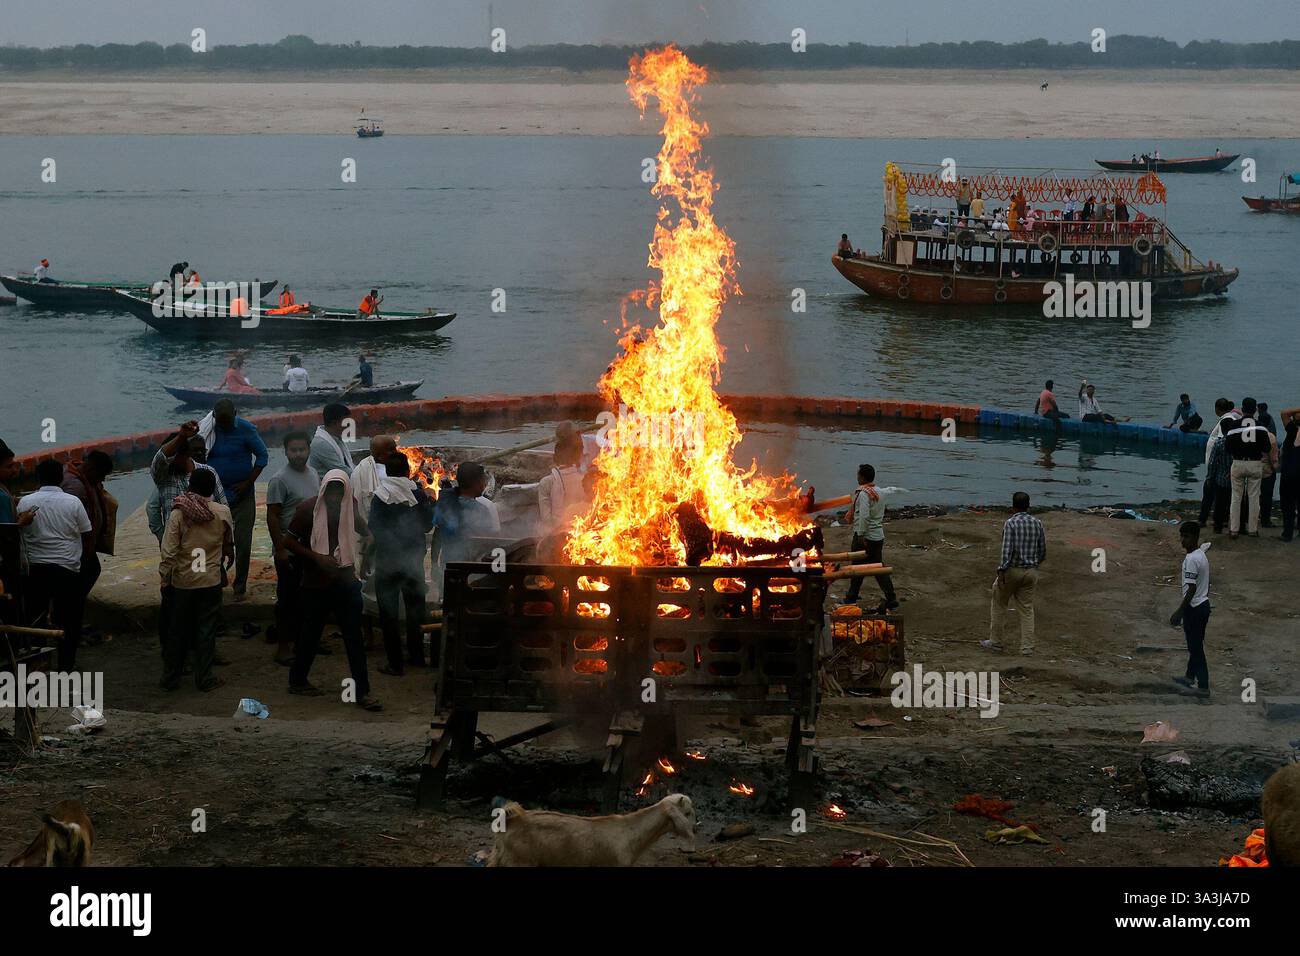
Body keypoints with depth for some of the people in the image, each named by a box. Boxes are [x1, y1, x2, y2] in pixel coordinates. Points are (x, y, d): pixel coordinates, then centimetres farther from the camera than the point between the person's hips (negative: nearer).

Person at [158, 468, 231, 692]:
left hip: (182, 581, 0)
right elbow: (229, 546, 12)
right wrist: (225, 565, 30)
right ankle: (204, 678, 9)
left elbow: (169, 551, -12)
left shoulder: (178, 513, -10)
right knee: (206, 630, 7)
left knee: (177, 631, 10)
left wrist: (164, 577, 0)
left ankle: (170, 678, 16)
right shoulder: (223, 513, -5)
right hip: (211, 581, 0)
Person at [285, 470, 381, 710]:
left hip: (346, 580, 3)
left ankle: (361, 692, 0)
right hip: (316, 583, -3)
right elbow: (290, 541, -7)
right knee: (311, 633, 9)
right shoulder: (308, 508, -8)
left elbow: (367, 535, 19)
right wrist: (316, 557, -17)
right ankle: (297, 681, 28)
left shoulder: (349, 510, 3)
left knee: (354, 636, -1)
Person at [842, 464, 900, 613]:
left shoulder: (863, 494, -18)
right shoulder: (879, 492, 9)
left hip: (864, 536, -7)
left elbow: (864, 516, -28)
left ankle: (852, 598, 18)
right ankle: (891, 598, 1)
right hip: (878, 535, 8)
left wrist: (861, 535, -25)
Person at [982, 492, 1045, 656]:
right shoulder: (1037, 523, 3)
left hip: (1012, 570, -4)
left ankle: (995, 642, 18)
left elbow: (1007, 549, -20)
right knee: (1026, 609, 7)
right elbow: (1043, 552, 9)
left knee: (999, 606, 13)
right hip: (1031, 571, 4)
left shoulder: (1011, 523, -12)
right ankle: (1027, 646, 0)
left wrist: (1001, 571, -20)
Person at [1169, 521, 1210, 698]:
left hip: (1194, 608, -10)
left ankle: (1203, 687, -1)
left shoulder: (1191, 560, -22)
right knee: (1195, 644, 23)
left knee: (1196, 647, -3)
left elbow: (1191, 589, -23)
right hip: (1204, 604, 10)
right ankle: (1190, 676, 38)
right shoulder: (1202, 555, 9)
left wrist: (1179, 612, -20)